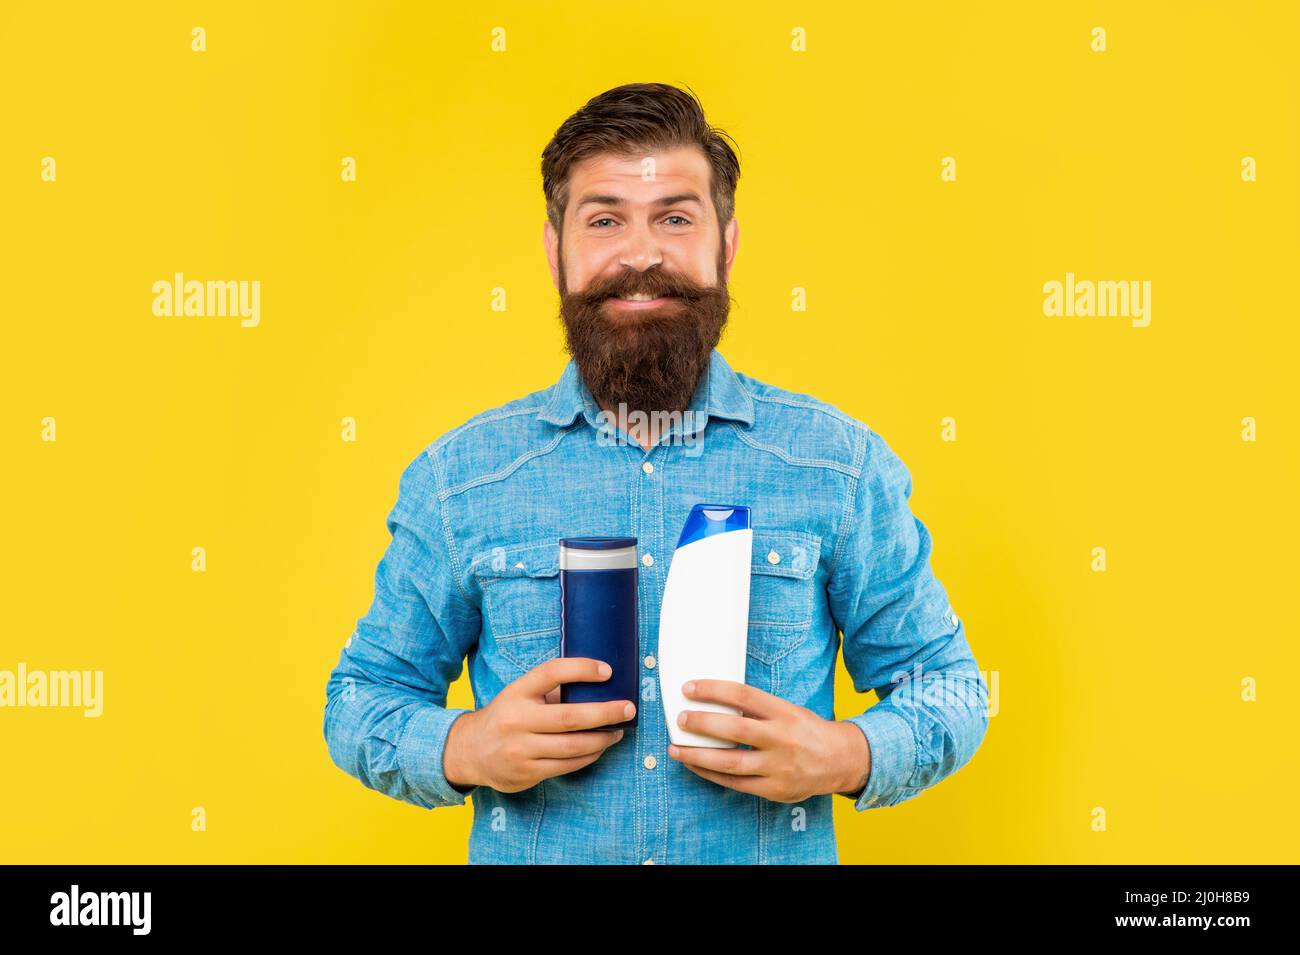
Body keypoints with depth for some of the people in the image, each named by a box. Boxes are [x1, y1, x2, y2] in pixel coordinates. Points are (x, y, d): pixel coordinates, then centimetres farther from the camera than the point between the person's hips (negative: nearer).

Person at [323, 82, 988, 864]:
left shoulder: (843, 467, -6)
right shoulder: (455, 479, -5)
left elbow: (945, 682, 0)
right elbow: (362, 697, 1)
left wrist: (848, 757, -19)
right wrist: (463, 750, -18)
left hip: (779, 847, 0)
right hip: (527, 852, 1)